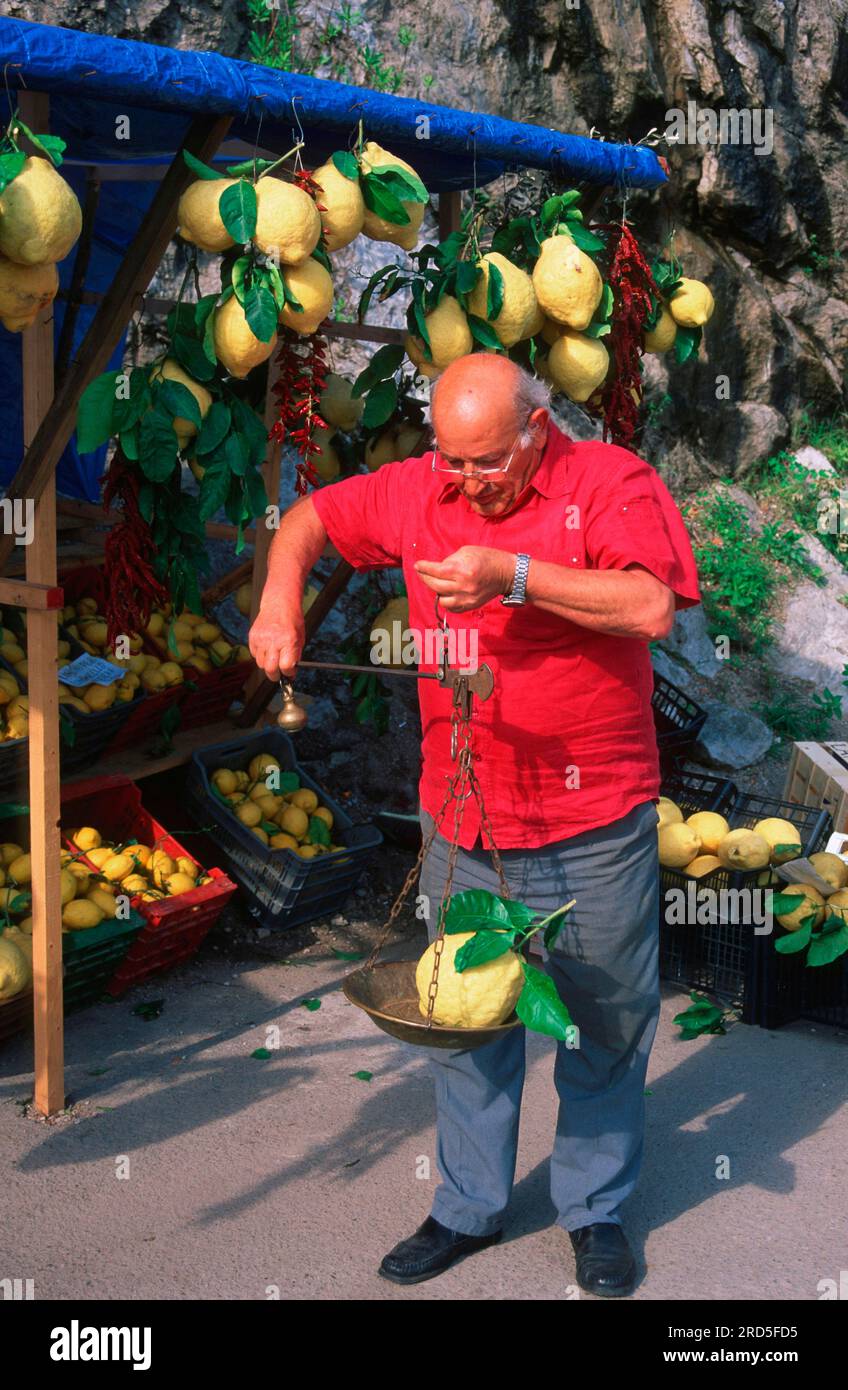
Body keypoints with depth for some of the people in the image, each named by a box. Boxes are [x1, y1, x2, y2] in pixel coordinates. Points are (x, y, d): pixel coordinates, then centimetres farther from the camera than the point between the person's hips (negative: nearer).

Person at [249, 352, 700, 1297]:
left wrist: (513, 574, -27)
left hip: (593, 828, -3)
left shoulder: (610, 481, -9)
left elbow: (651, 607, -23)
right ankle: (468, 1208, 32)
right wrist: (280, 601, -2)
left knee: (604, 1024, 10)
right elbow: (310, 518, 16)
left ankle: (595, 1210, 30)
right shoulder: (419, 490, 4)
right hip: (463, 827, 4)